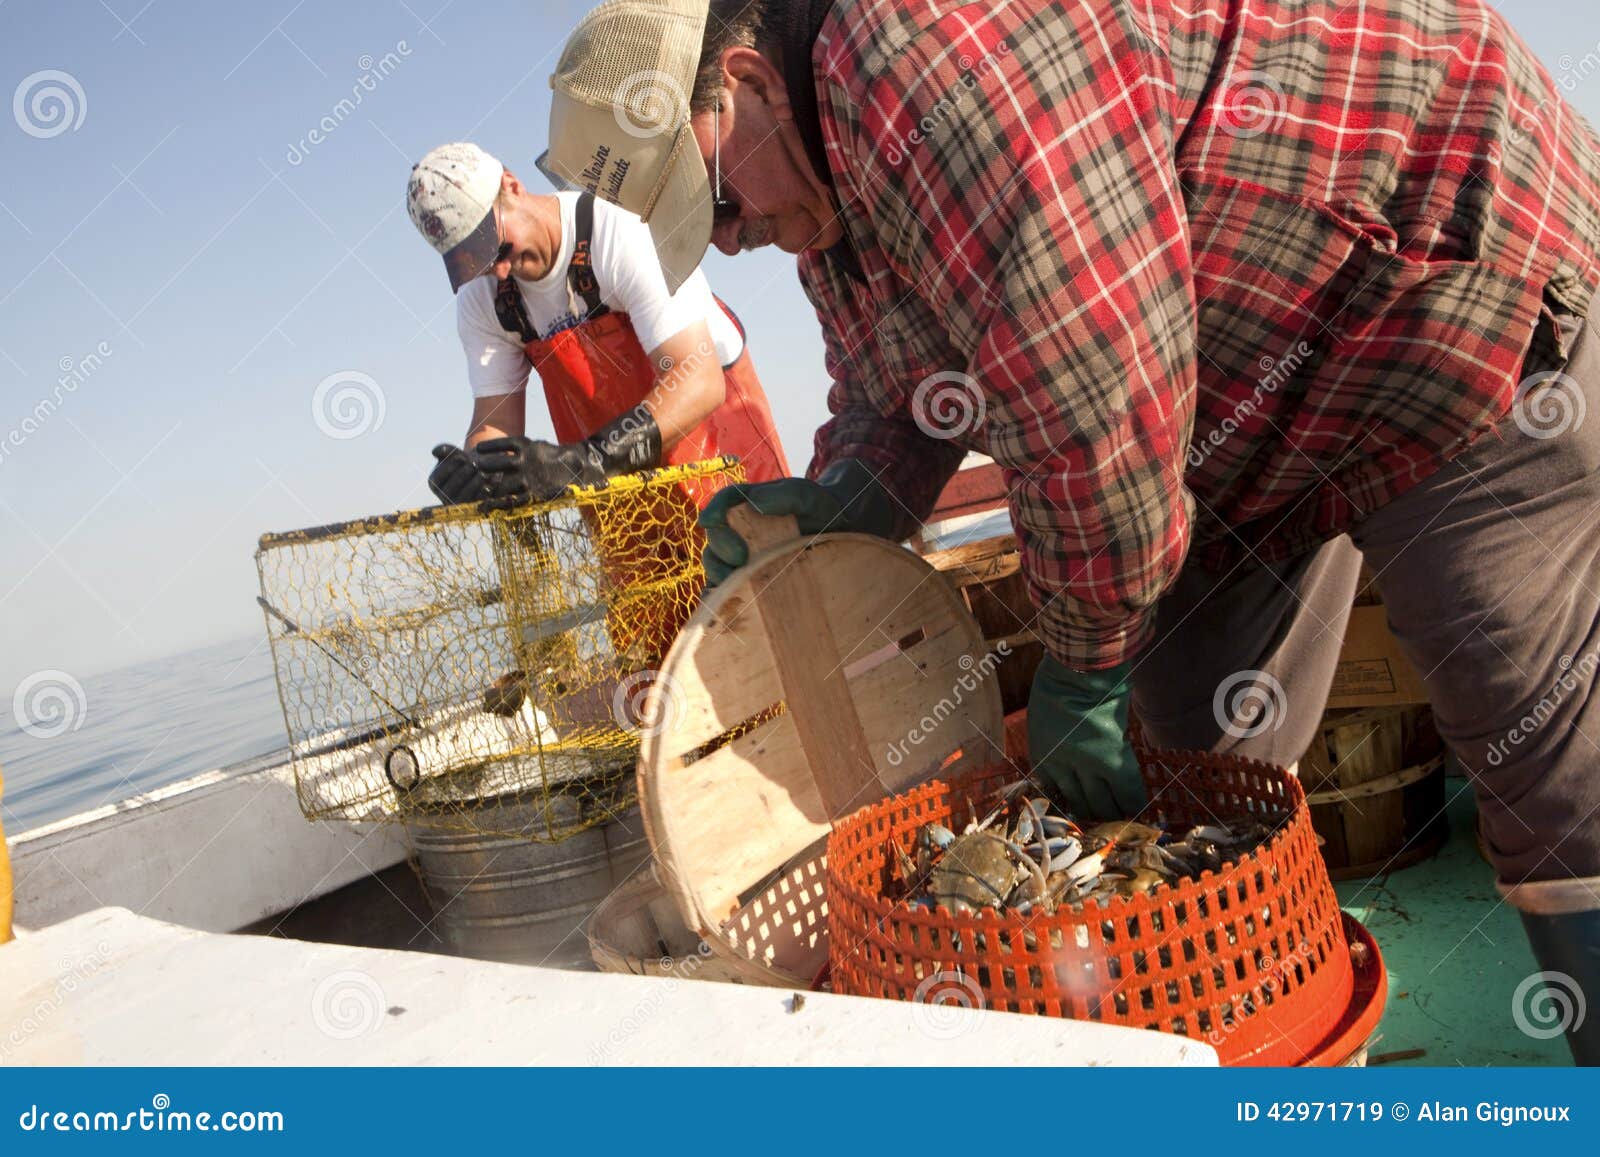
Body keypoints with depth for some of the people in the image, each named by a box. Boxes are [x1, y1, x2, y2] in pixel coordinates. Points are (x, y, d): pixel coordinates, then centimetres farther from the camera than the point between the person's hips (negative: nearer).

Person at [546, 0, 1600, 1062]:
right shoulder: (829, 195, 5)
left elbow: (1096, 418, -32)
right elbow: (890, 391, 14)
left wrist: (1085, 669, -18)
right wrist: (831, 502, -9)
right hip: (1253, 433, 9)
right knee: (1192, 757, 10)